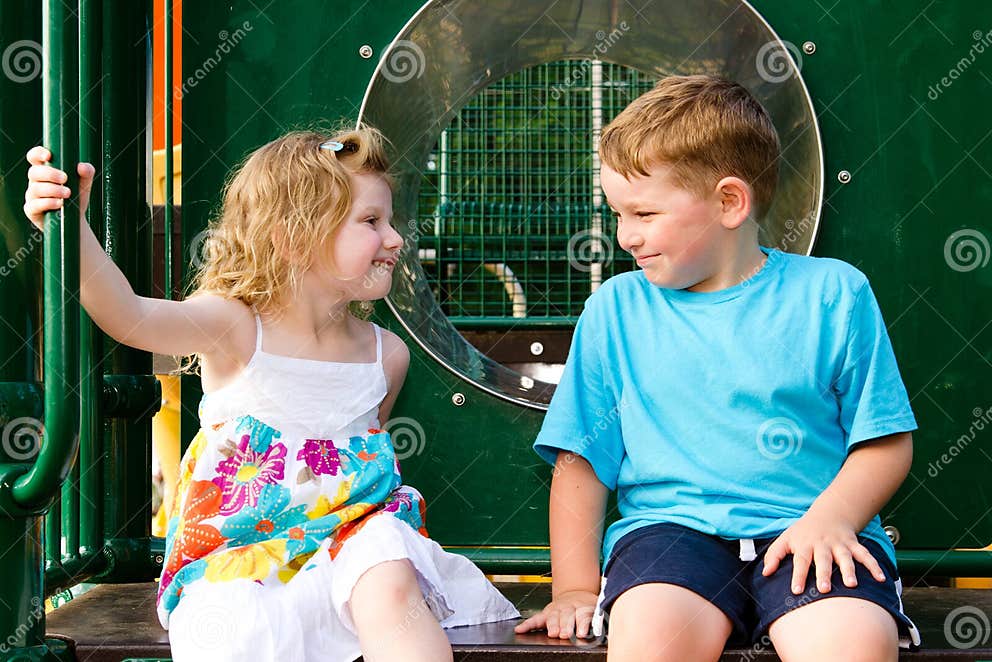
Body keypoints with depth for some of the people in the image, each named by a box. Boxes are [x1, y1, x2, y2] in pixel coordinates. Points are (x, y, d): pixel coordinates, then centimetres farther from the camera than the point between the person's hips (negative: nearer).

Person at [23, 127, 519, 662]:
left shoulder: (386, 354, 7)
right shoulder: (235, 330, -8)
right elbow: (127, 316, -27)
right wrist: (71, 226, -43)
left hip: (349, 547, 3)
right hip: (238, 566, -3)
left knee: (389, 581, -30)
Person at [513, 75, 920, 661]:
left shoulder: (833, 293, 7)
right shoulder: (615, 309, 13)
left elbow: (886, 443, 7)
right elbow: (580, 463, 14)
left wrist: (830, 518, -11)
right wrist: (575, 589, 5)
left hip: (805, 533, -1)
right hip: (670, 526, 1)